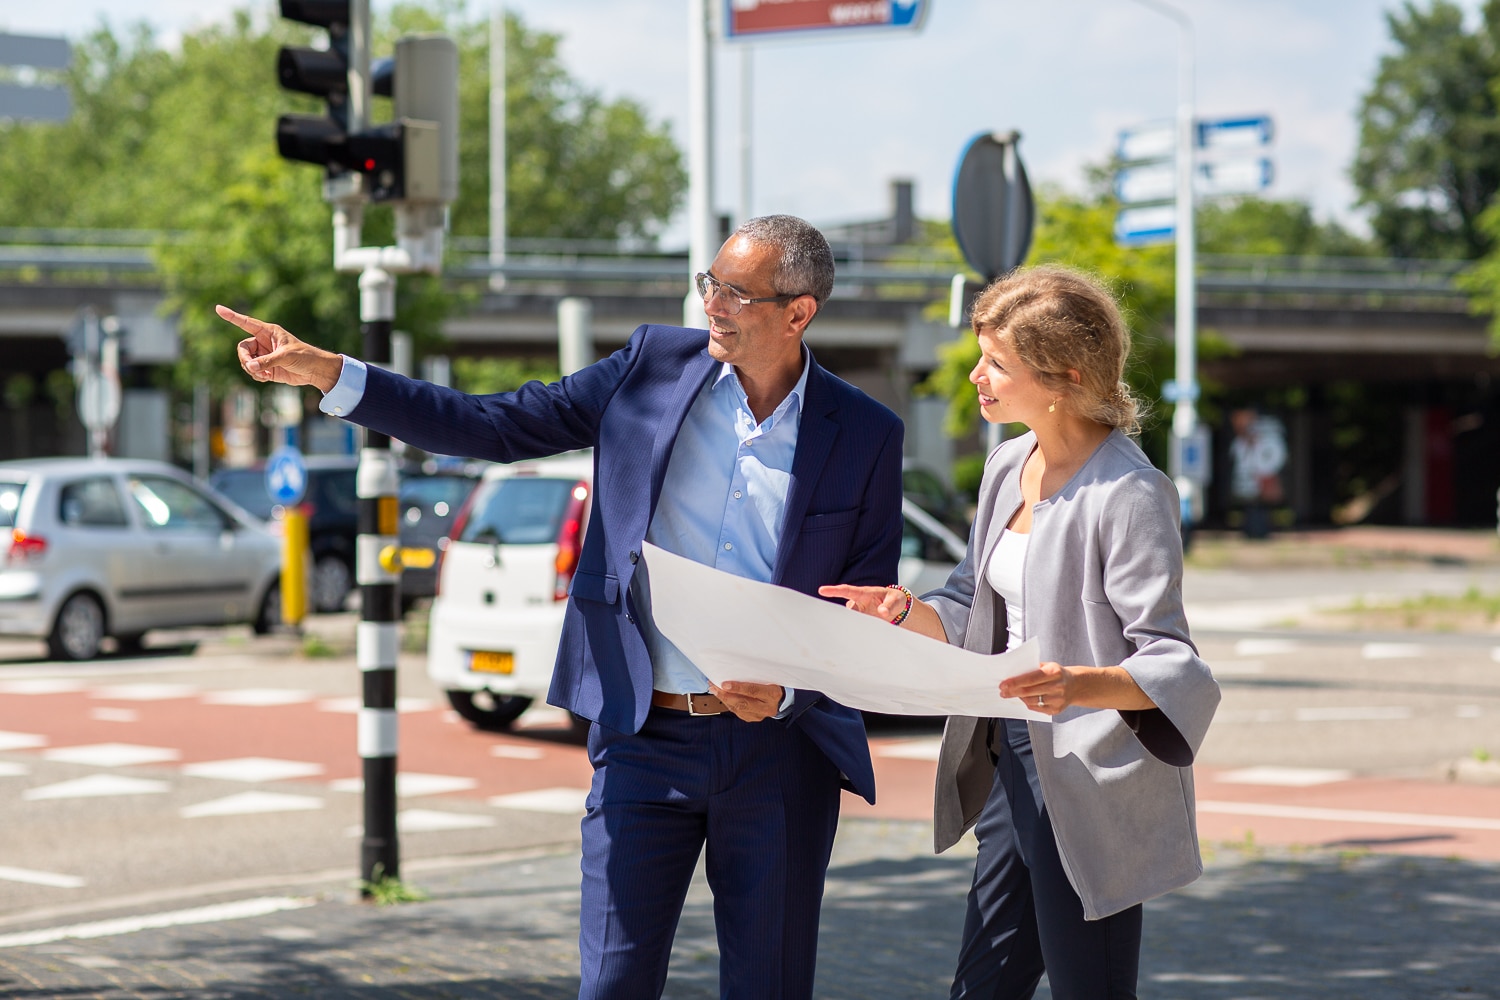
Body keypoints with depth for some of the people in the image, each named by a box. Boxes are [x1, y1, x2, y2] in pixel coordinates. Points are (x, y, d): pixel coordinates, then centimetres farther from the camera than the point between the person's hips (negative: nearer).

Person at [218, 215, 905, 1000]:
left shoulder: (864, 434, 0)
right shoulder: (655, 366, 3)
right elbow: (491, 428, 4)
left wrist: (787, 692, -16)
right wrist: (326, 372, -2)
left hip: (779, 748, -1)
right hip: (646, 737, 1)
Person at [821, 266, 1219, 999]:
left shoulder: (1127, 494, -17)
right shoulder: (1009, 468, 9)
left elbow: (1169, 665, -19)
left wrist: (1078, 684, -38)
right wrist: (905, 611, -1)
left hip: (1091, 786, -8)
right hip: (1012, 762, 8)